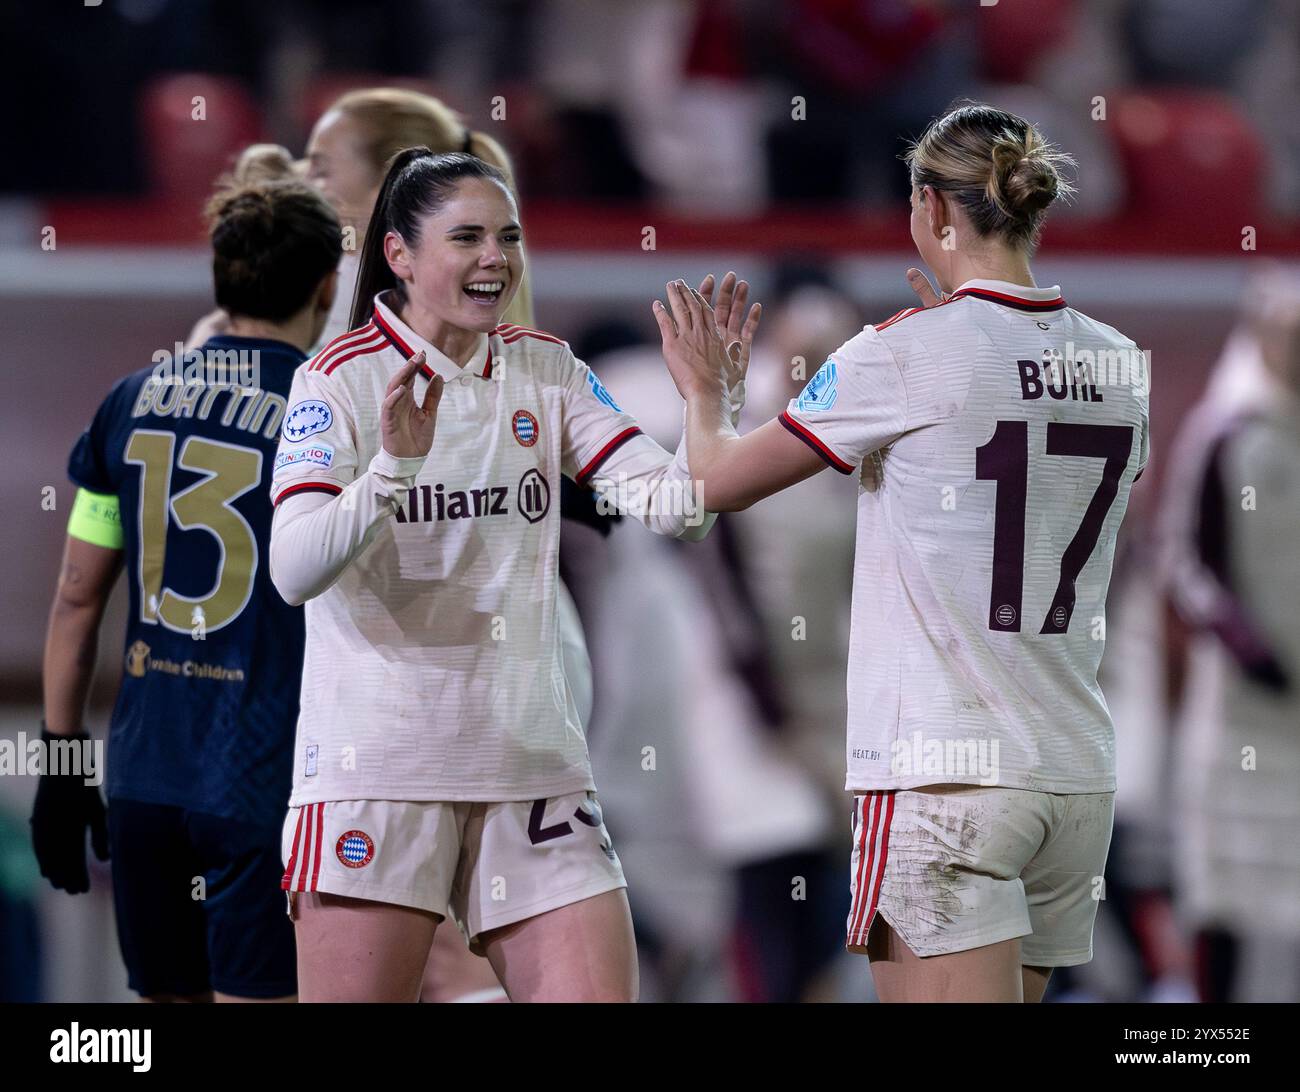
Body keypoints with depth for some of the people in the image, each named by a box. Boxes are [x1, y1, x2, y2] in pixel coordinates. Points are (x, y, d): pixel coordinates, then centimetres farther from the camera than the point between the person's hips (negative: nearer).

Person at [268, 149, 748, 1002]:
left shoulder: (546, 372, 8)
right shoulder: (342, 380, -5)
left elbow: (675, 507, -1)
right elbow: (295, 570, -17)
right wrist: (393, 466, -31)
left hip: (532, 763, 4)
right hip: (377, 764, -4)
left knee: (602, 995, -4)